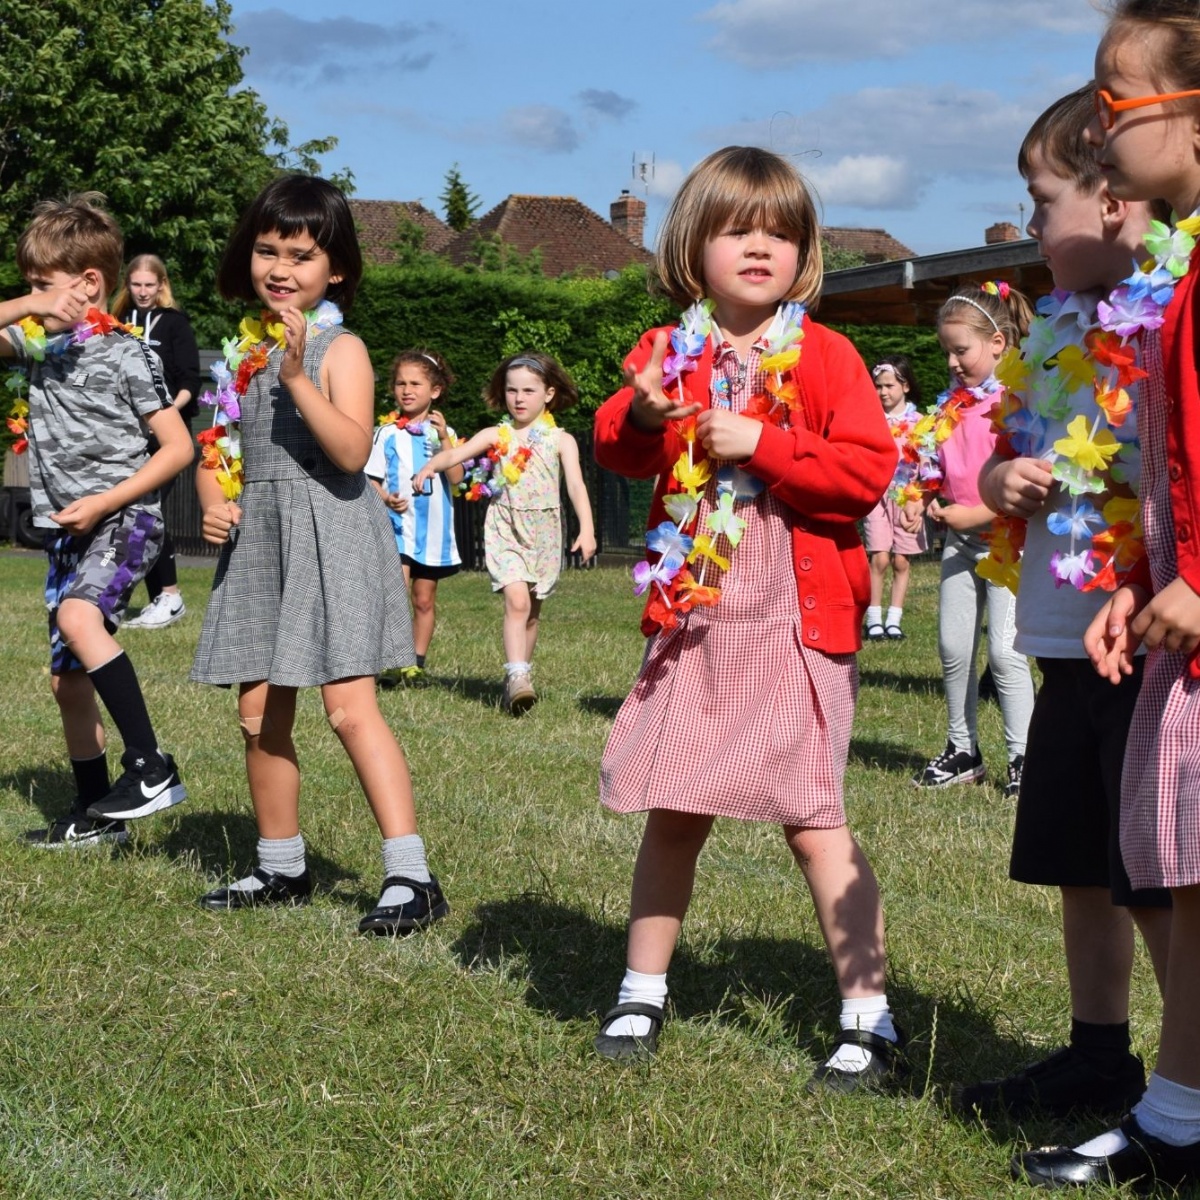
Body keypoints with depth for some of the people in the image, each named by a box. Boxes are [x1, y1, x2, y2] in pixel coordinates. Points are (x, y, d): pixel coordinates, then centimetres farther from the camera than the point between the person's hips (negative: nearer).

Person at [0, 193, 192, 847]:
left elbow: (177, 447, -11)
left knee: (79, 617, -35)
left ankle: (151, 766, -32)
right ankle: (95, 814, 23)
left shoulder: (126, 355, -8)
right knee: (67, 678, 10)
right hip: (67, 530, 8)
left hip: (124, 519, -8)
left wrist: (104, 502, -18)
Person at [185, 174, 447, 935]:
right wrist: (213, 501, 0)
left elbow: (353, 451, -22)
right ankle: (282, 869, 25)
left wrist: (297, 377, -28)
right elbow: (218, 450, 19)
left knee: (350, 707, -14)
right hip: (259, 542, 7)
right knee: (259, 715, 10)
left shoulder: (339, 349, -7)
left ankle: (412, 878, -13)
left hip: (331, 537, -7)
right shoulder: (245, 349, 12)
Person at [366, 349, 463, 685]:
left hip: (434, 528, 2)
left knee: (424, 599, 10)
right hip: (397, 524, -2)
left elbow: (456, 478, -8)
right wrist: (386, 497, -17)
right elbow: (371, 479, 2)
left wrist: (444, 439, -18)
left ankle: (417, 663, 19)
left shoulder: (442, 432, 4)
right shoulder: (387, 433, 1)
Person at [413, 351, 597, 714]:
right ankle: (517, 677, -23)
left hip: (544, 532, 1)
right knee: (516, 599, -19)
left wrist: (586, 529, -17)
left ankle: (520, 677, 22)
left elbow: (576, 486, -5)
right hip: (505, 529, -1)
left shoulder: (561, 440, 2)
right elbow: (456, 454, -8)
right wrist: (431, 465, -29)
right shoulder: (496, 436, 4)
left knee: (531, 611, 10)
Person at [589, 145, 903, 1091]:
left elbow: (869, 469, -13)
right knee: (672, 814, 11)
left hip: (795, 625, -4)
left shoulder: (822, 355, -5)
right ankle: (642, 994, 26)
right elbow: (618, 454, 8)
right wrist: (641, 413, -13)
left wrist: (760, 442, -19)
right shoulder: (672, 351, 7)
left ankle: (871, 1021, 4)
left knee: (812, 818, -4)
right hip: (693, 621, 4)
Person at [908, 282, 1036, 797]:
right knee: (953, 647, 9)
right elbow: (937, 465, 18)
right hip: (959, 541, 8)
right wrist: (920, 502, -1)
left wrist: (974, 514, -19)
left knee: (1005, 649, -9)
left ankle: (1023, 755, 1)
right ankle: (962, 751, 20)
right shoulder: (952, 404, 9)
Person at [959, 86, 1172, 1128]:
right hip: (1066, 638, 9)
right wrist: (1002, 479, 2)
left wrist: (1119, 486, -27)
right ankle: (1098, 1056, 32)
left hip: (1149, 641, -9)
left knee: (1158, 884, -1)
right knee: (1077, 865, 17)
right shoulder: (1058, 324, 13)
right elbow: (1009, 457, 22)